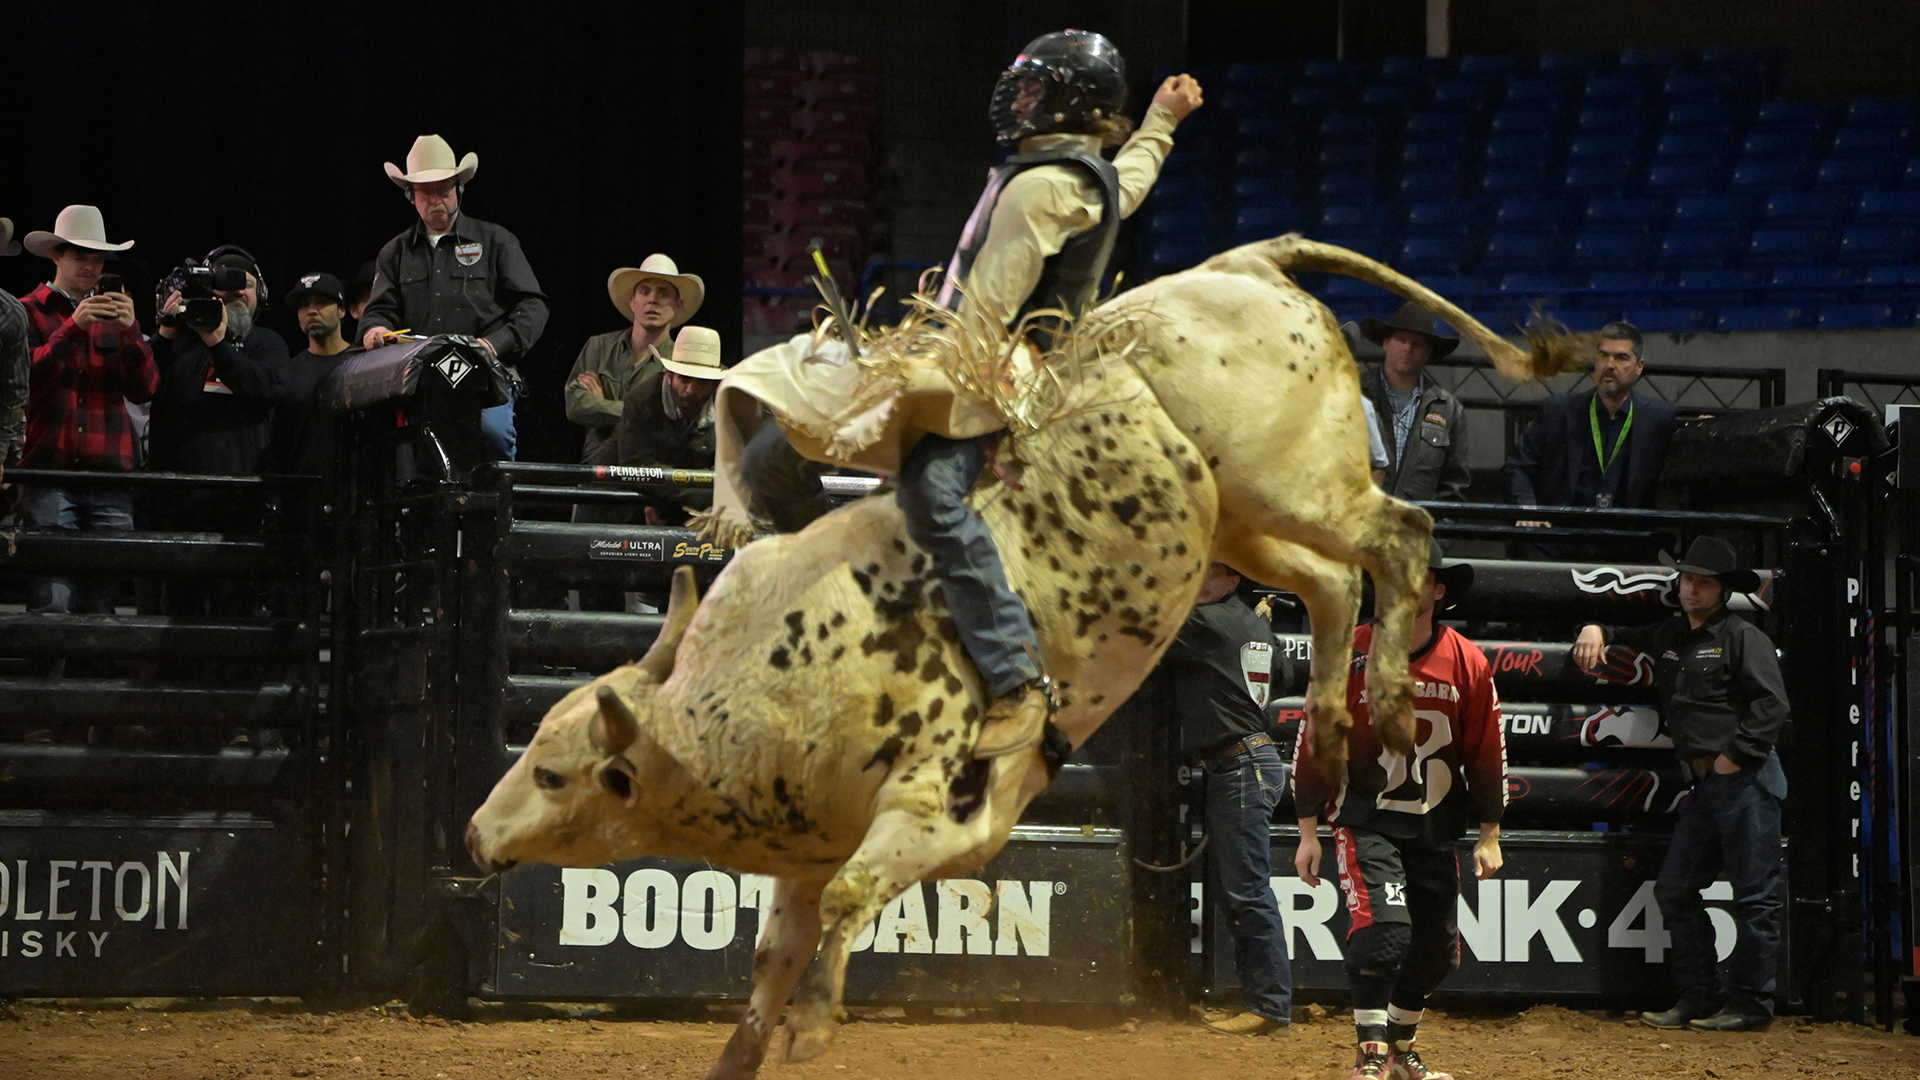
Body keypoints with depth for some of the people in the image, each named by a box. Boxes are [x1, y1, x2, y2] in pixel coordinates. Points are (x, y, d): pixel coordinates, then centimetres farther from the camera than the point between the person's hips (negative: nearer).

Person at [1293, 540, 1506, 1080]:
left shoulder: (1468, 662, 0)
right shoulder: (1348, 654, -7)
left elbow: (1488, 751, 7)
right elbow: (1313, 741, -2)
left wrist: (1489, 836, 6)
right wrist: (1309, 832, -3)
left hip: (1435, 828, 4)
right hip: (1365, 821, -3)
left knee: (1436, 945, 8)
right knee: (1383, 927, -22)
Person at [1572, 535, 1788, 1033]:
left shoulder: (1742, 637, -6)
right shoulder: (1670, 635, 16)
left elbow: (1772, 704, -14)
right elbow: (1629, 632, 34)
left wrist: (1734, 757, -15)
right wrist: (1597, 630, 12)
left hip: (1746, 780, -9)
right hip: (1705, 785, 9)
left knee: (1754, 894, -5)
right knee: (1675, 891, 8)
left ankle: (1751, 1003, -1)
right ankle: (1699, 997, 13)